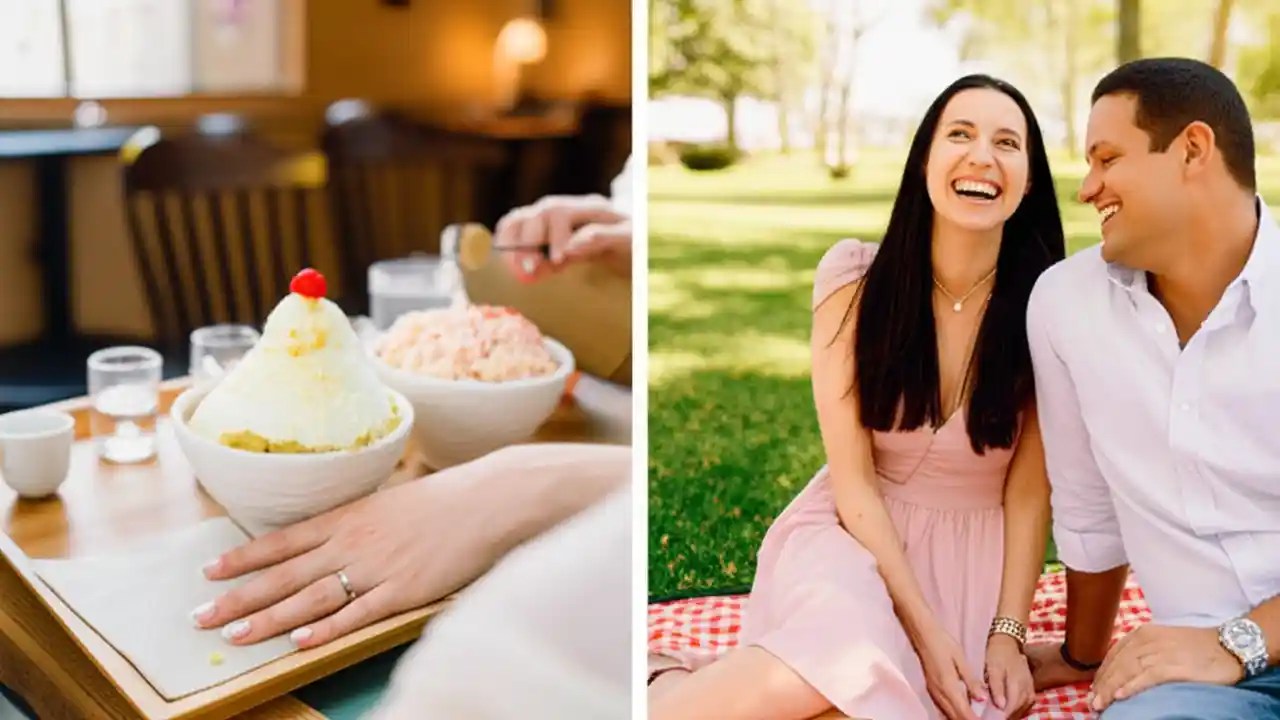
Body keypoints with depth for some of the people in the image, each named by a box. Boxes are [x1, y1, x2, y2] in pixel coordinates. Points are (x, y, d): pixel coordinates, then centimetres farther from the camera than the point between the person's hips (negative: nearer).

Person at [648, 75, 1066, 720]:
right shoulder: (856, 277, -10)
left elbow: (1029, 490, -1)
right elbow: (853, 480, -10)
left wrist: (1008, 633, -9)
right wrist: (922, 626, -16)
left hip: (973, 556, 2)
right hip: (854, 533, -1)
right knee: (848, 661, -35)